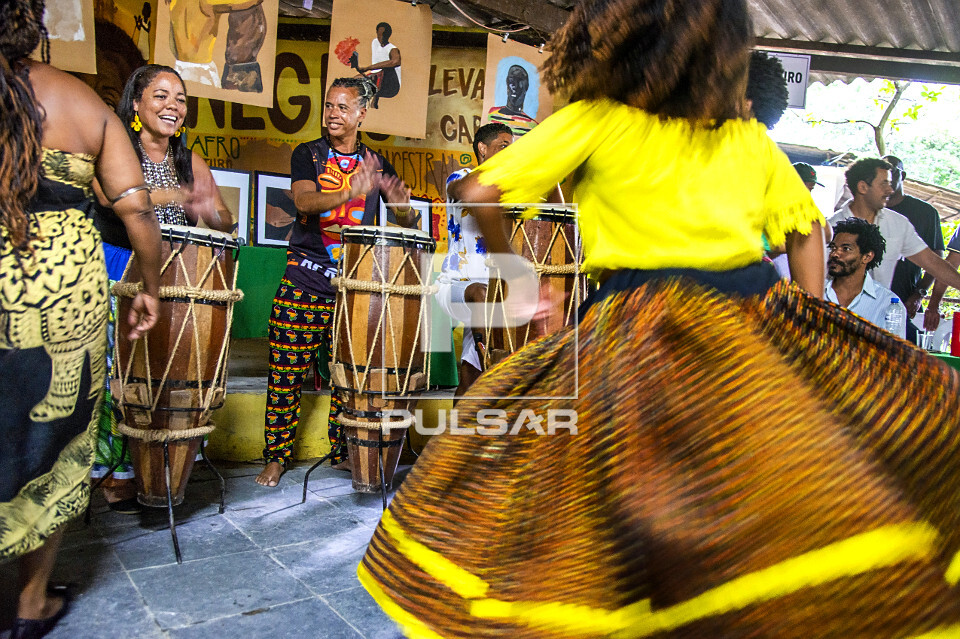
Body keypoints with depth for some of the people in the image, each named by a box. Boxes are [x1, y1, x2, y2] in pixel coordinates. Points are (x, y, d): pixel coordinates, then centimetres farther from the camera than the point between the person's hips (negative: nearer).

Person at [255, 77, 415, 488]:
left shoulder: (375, 164, 12)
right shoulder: (307, 154, 5)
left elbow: (405, 222, 7)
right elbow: (304, 200, -16)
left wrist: (403, 209, -17)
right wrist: (349, 193, -34)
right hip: (305, 279, -2)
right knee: (287, 371, -2)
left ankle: (343, 452, 20)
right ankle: (276, 457, 12)